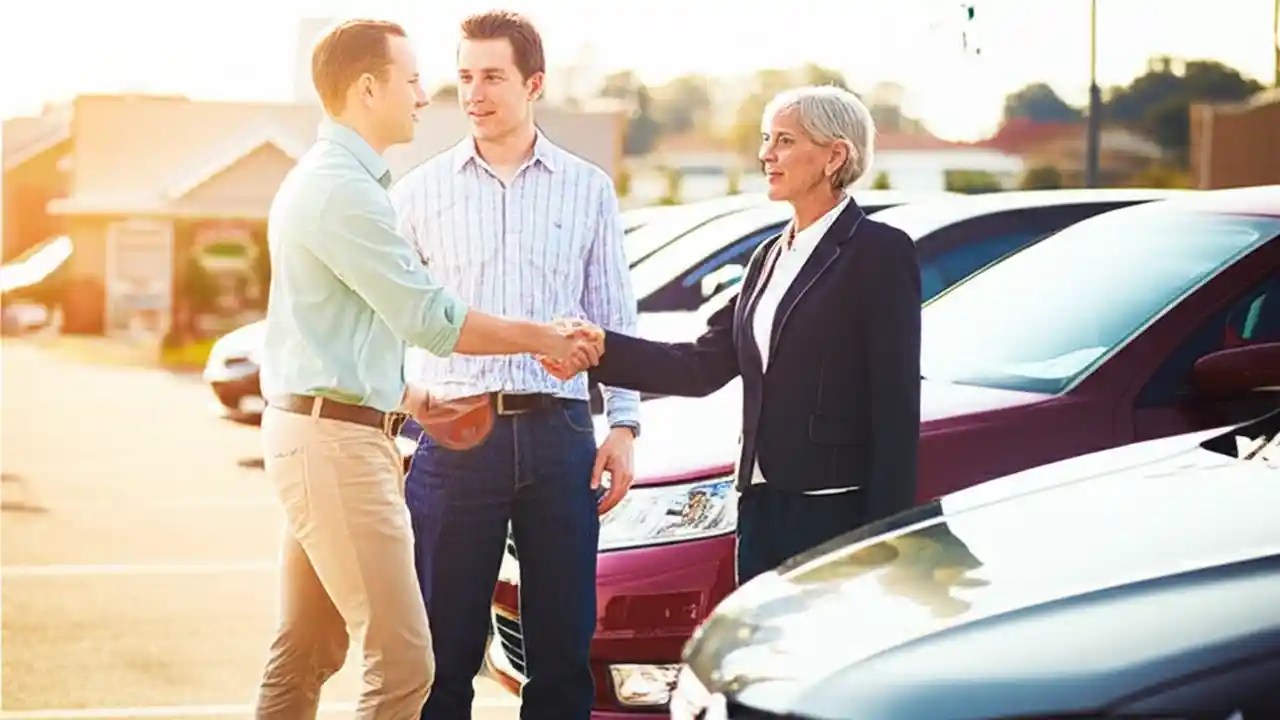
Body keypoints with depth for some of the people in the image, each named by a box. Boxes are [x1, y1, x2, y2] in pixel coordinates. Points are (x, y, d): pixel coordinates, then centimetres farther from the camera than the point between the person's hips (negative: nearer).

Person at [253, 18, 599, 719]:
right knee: (402, 661, -10)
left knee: (305, 655, 12)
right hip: (337, 442, -11)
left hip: (313, 431, 11)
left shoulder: (319, 178, 17)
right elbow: (429, 319, -17)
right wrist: (542, 339, -7)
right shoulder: (344, 189, -16)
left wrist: (401, 394, 22)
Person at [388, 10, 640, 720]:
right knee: (444, 646, 3)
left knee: (563, 642, 6)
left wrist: (623, 423, 2)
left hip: (558, 432, 1)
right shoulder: (419, 191, 7)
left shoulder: (588, 189, 9)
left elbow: (614, 316, 11)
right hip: (453, 436, -1)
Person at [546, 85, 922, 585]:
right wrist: (599, 351, -3)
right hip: (762, 506, 8)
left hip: (837, 511, -8)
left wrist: (884, 538, -16)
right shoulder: (770, 257, 18)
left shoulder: (879, 252, -7)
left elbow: (897, 406, -11)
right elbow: (705, 365, 10)